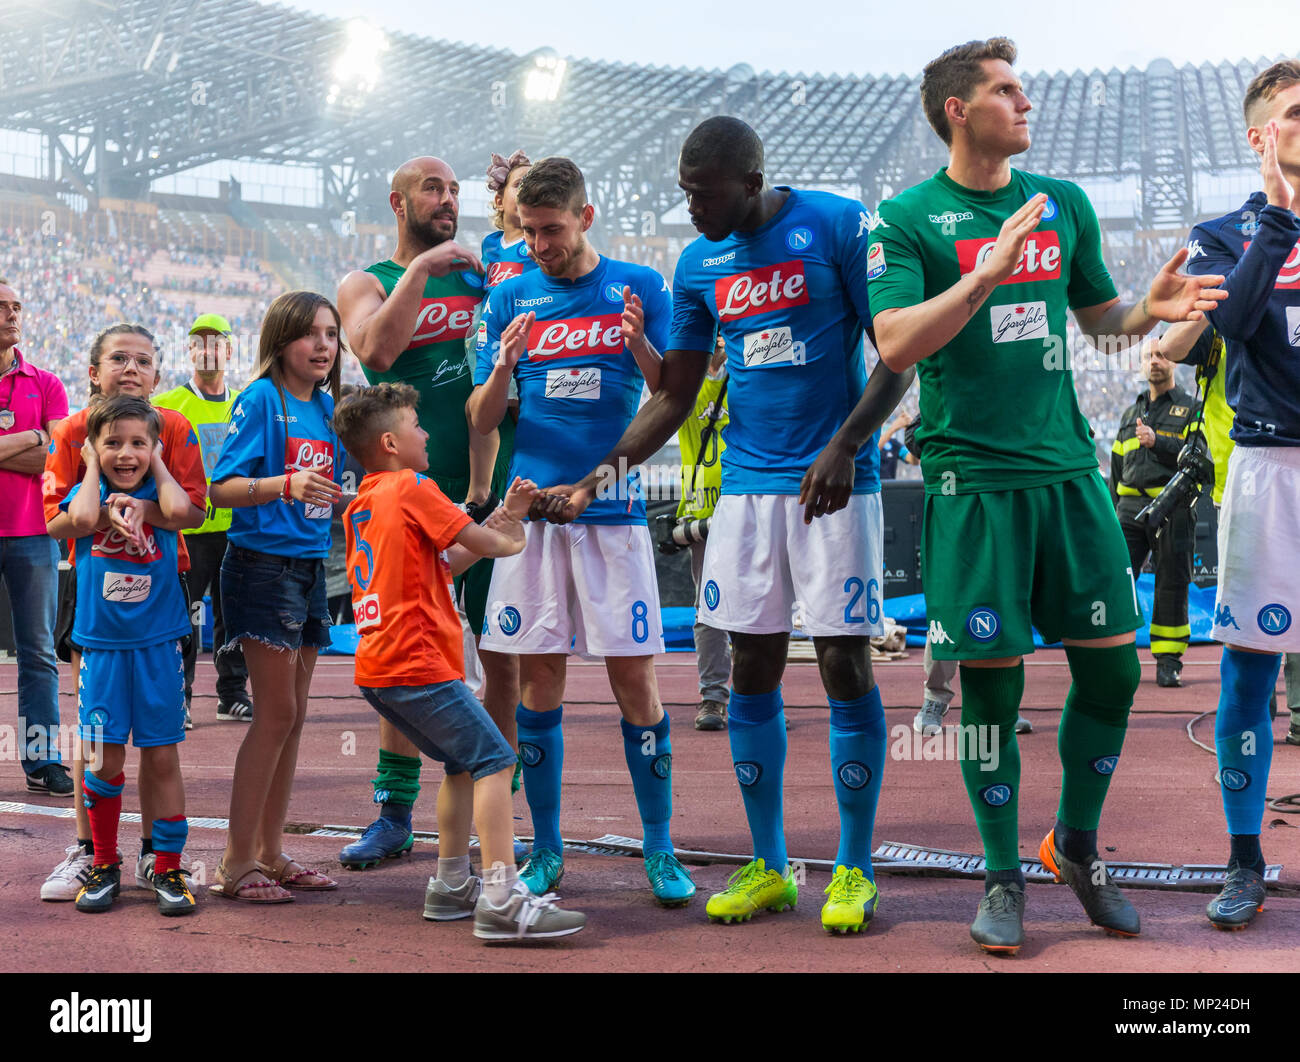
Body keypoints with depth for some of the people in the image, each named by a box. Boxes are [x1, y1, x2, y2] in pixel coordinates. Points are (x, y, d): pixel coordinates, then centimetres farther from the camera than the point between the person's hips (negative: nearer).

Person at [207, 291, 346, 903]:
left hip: (309, 567, 8)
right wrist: (286, 485, -30)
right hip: (263, 564, -8)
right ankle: (236, 863, -1)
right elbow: (221, 488, -17)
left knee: (293, 715, 10)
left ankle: (269, 852, 18)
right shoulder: (261, 399, -10)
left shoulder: (326, 405, 11)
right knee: (276, 714, -8)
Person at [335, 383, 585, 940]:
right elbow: (482, 543, -4)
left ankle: (451, 886, 22)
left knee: (463, 763, 19)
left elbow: (446, 560, 20)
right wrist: (511, 538, 18)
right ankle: (502, 899, -19)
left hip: (378, 667, 9)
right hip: (415, 661, -9)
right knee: (494, 759, -10)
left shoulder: (360, 504, 20)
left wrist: (503, 515, 19)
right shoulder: (412, 488, -6)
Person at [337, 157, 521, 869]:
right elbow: (378, 351, -11)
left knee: (506, 659, 0)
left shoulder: (483, 274, 14)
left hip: (497, 492, 1)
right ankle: (394, 815, 15)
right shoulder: (366, 283, 8)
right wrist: (419, 271, -14)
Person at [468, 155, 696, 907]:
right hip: (533, 506, 2)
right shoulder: (511, 300, 10)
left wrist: (641, 347, -18)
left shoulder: (640, 288, 4)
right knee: (540, 681, 3)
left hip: (614, 508, -2)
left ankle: (660, 848, 7)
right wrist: (505, 367, -12)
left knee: (636, 678, -3)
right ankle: (546, 851, 13)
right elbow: (482, 420, 9)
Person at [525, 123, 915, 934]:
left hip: (834, 482, -5)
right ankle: (769, 867, 16)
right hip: (748, 482, 5)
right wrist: (592, 482, 5)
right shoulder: (699, 265, 9)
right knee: (753, 670, 4)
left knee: (845, 665, -4)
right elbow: (675, 398, 13)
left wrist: (844, 445, -20)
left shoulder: (838, 226, -7)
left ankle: (855, 869, 8)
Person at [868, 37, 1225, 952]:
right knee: (991, 680, -1)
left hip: (1069, 465, 5)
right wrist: (985, 276, -24)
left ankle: (1076, 843, 25)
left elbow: (1099, 319, 22)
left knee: (1113, 663, 4)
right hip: (973, 474, -4)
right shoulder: (907, 218, -1)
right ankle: (1004, 879, 14)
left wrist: (1150, 310, 0)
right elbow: (895, 345, -13)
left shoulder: (1063, 204, 13)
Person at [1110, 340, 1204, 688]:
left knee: (1171, 586, -1)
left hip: (1172, 511, -4)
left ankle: (1168, 661, 7)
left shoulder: (1191, 410, 7)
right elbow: (1116, 468, 23)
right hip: (1131, 508, 4)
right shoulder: (1130, 414, 21)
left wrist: (1158, 441, -19)